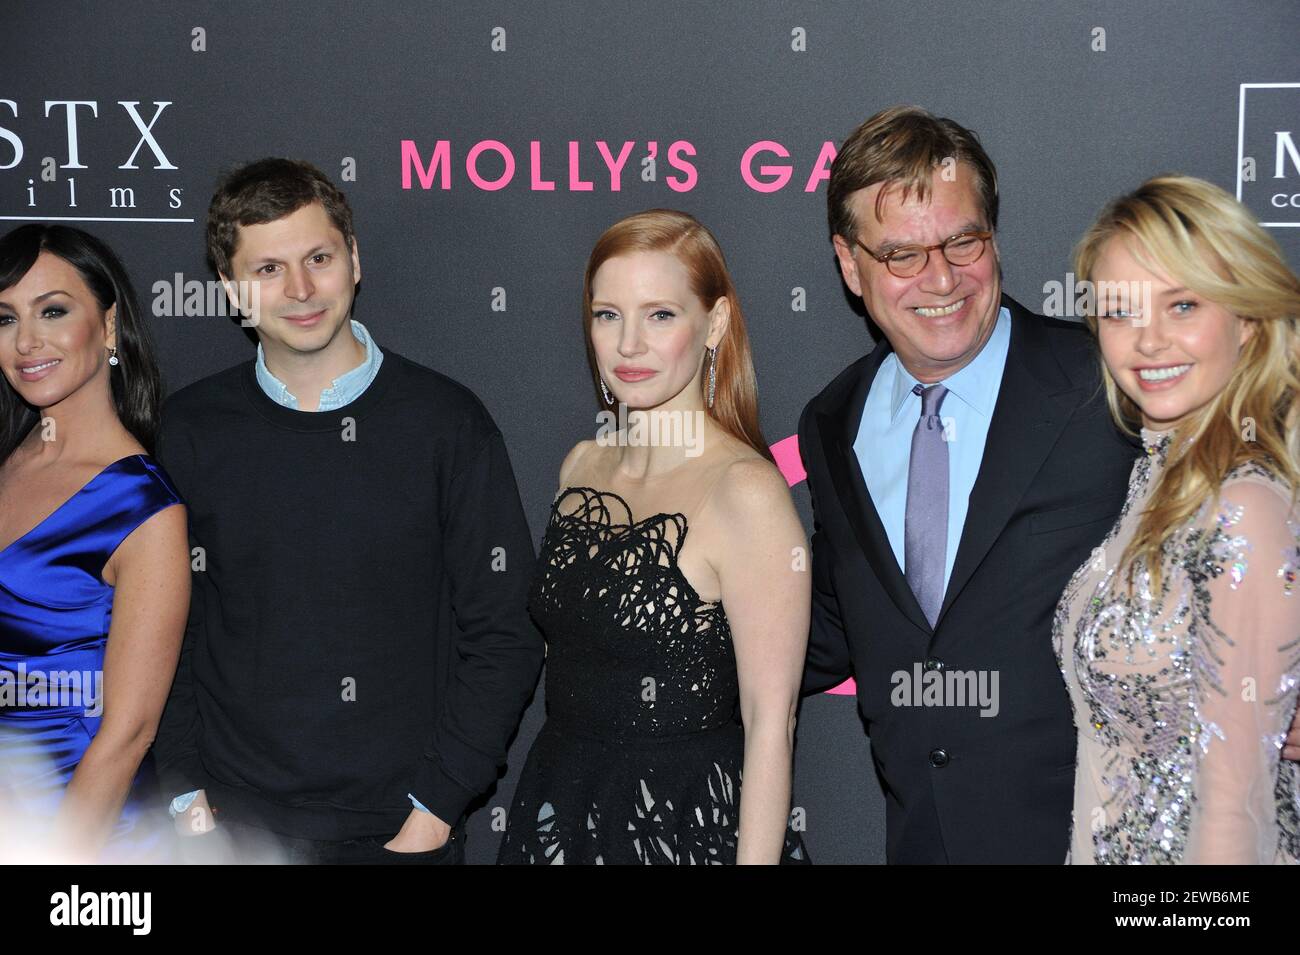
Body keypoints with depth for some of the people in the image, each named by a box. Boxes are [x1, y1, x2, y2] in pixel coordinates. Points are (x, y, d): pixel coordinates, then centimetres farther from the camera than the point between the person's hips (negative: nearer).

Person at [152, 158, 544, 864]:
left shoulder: (447, 421, -6)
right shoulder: (187, 432, -1)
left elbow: (502, 636, -4)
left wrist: (435, 808, -9)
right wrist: (189, 804, -4)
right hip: (233, 825, 1)